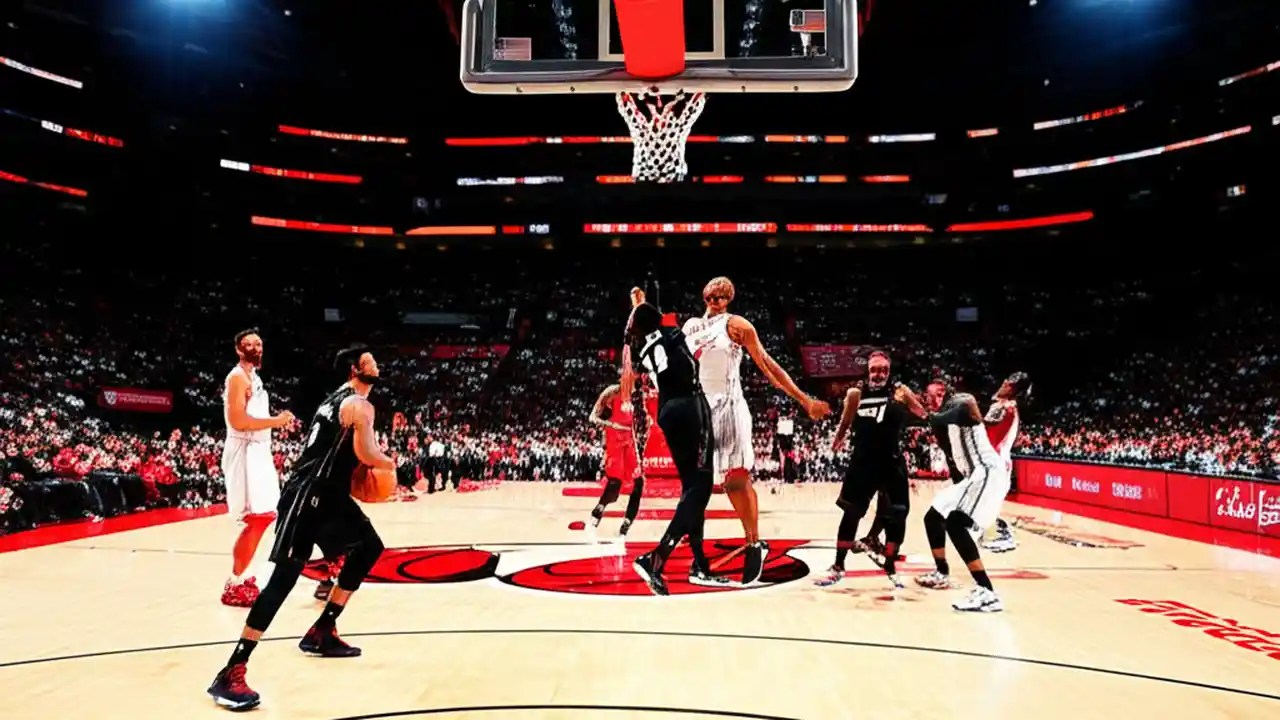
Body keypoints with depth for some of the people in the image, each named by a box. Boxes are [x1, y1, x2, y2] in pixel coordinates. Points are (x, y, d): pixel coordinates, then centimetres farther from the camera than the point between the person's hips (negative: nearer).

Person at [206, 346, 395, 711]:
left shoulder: (338, 397, 19)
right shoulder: (360, 405, -10)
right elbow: (365, 453, -17)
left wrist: (367, 470, 22)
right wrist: (389, 464, 4)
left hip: (329, 493, 11)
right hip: (308, 494, -11)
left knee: (369, 547, 21)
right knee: (285, 576, -16)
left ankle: (322, 632, 25)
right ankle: (231, 673, -17)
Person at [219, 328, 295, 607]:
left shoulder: (253, 376, 18)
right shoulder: (238, 377, -13)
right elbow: (237, 420, -23)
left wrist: (276, 421, 12)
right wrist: (276, 421, -18)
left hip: (257, 452, 10)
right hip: (245, 453, -10)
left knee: (262, 516, 15)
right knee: (257, 519, -12)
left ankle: (239, 577, 25)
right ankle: (234, 586, -4)